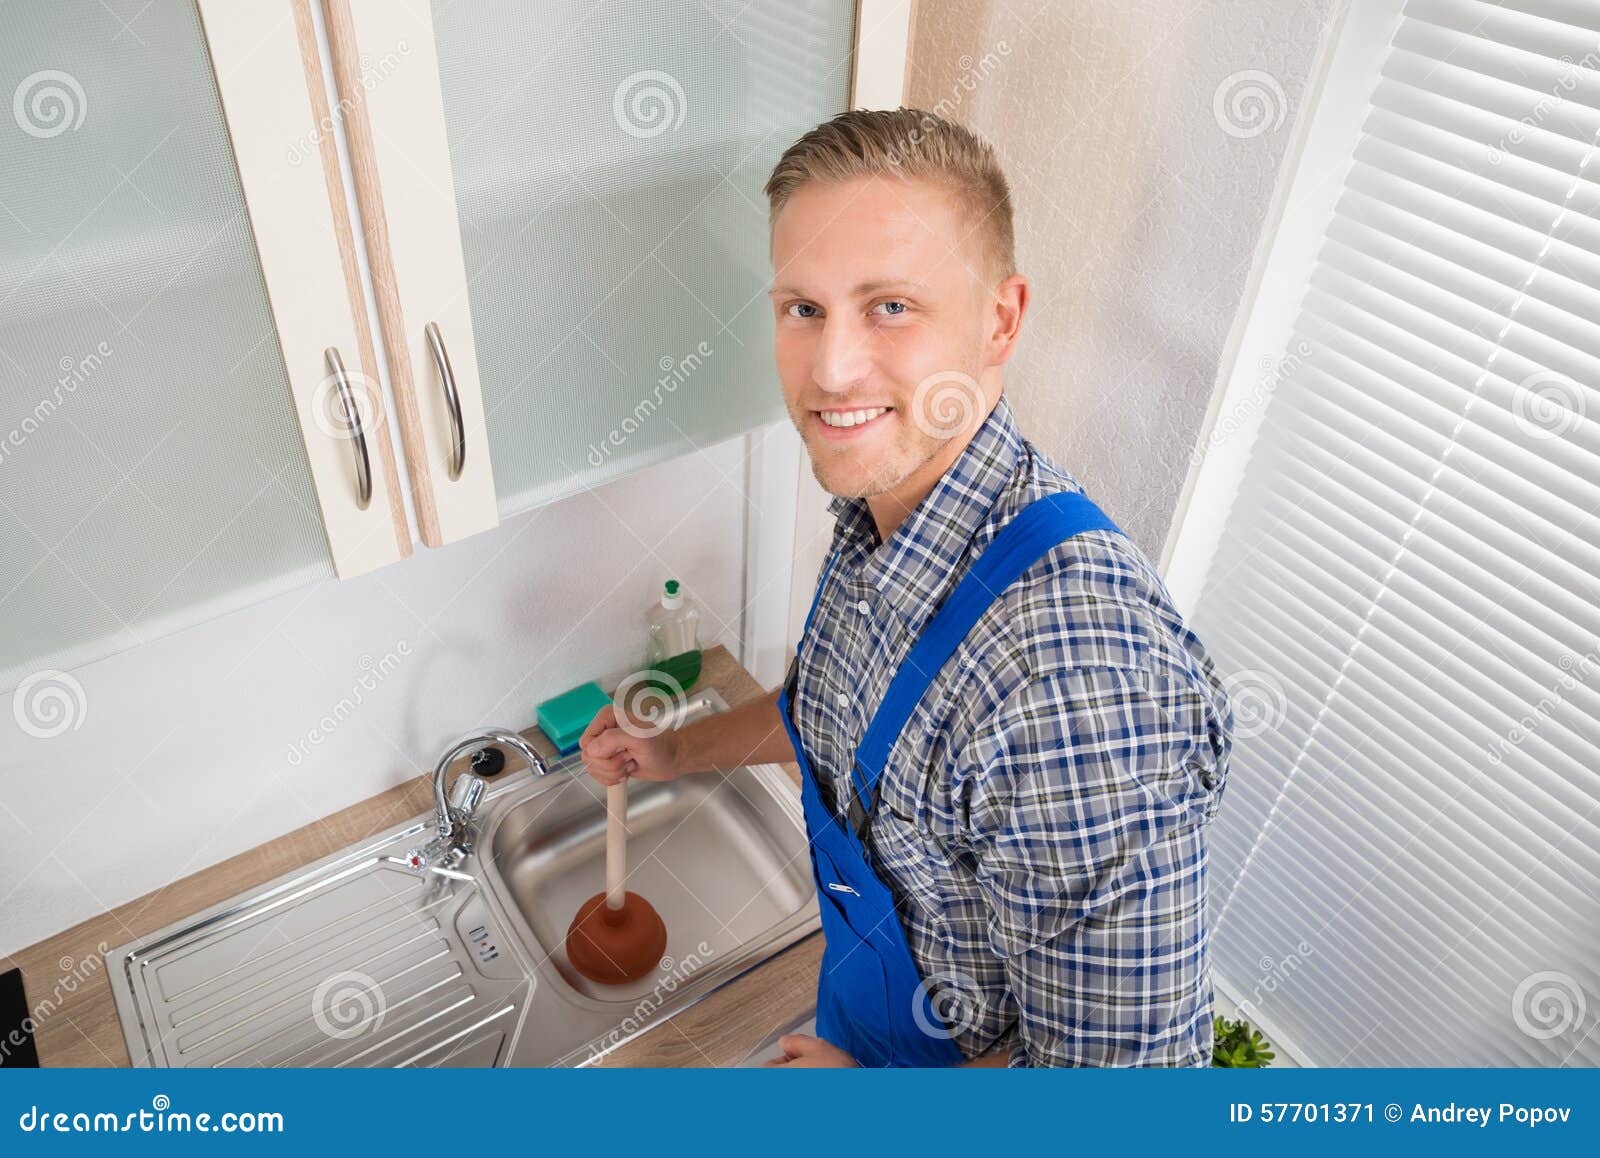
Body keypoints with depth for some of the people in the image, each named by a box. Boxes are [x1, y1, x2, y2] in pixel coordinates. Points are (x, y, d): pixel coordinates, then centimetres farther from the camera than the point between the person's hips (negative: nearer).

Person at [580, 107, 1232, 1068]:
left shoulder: (1085, 683, -40)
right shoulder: (878, 508, -12)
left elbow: (1129, 1081, -32)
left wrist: (869, 1101, -19)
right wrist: (678, 751, 4)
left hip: (953, 1059, -6)